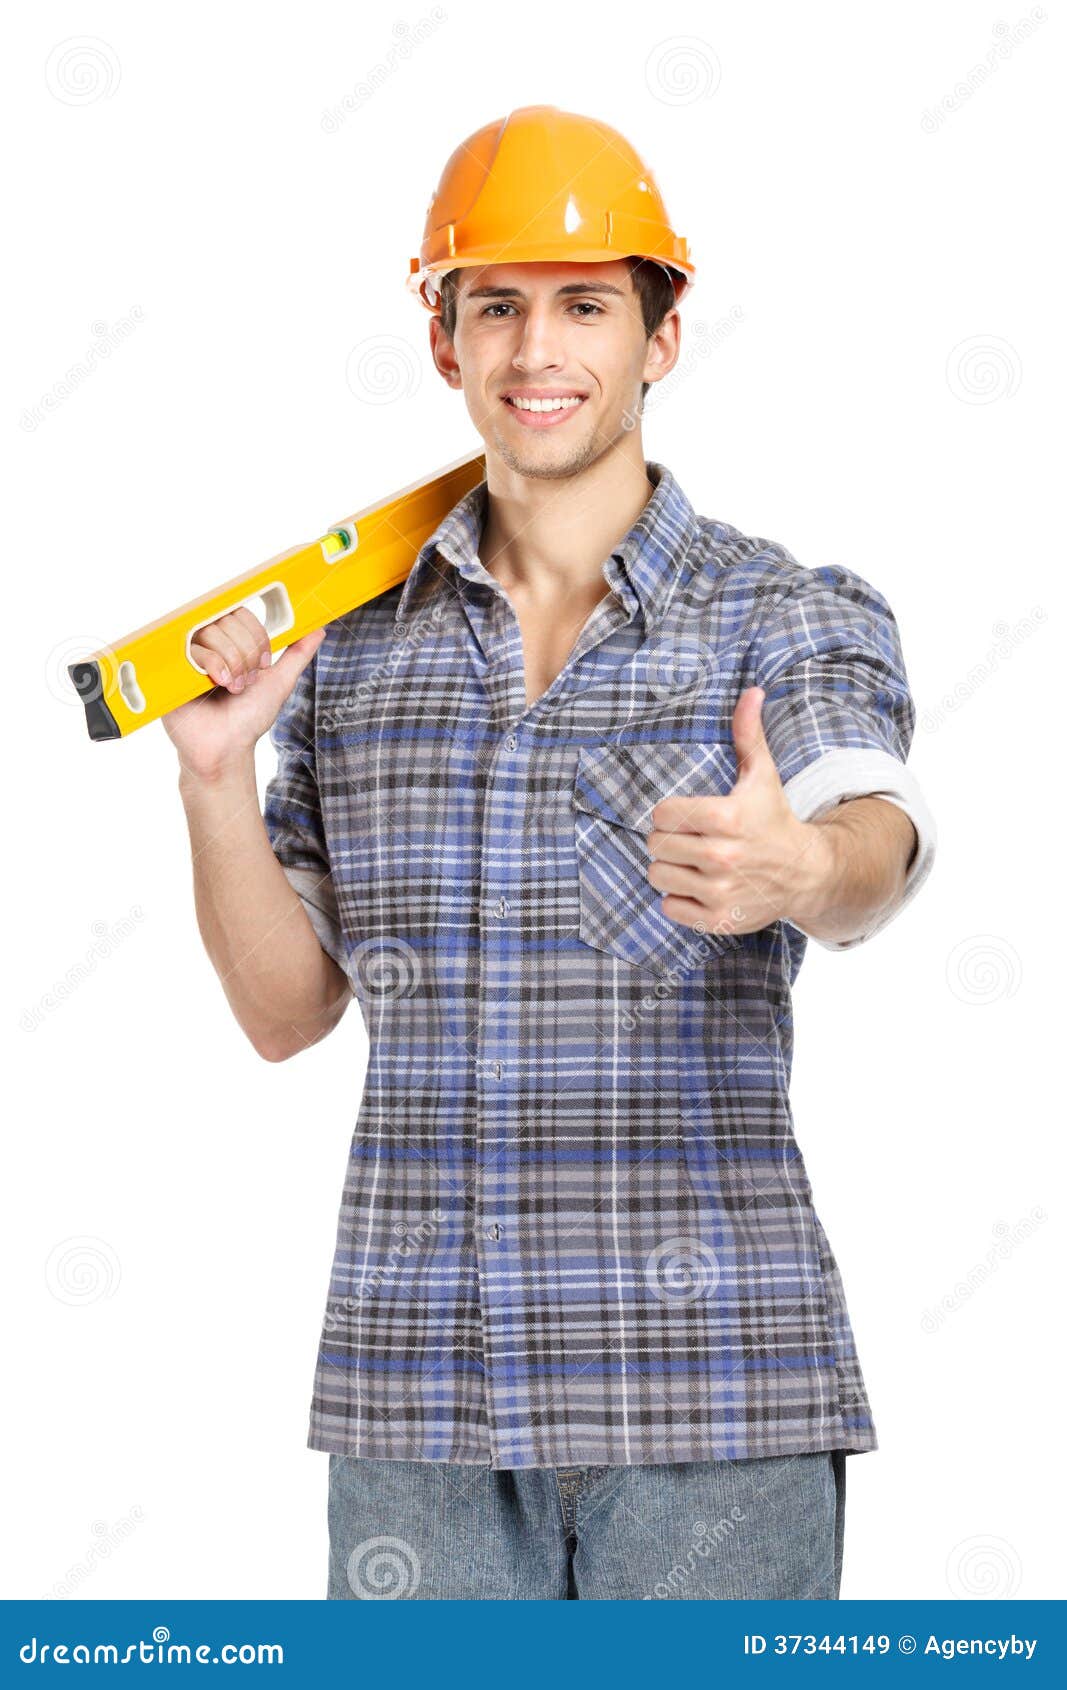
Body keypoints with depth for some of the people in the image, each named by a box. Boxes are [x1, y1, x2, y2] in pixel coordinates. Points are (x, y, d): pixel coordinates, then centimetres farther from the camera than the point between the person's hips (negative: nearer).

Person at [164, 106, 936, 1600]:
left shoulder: (797, 619, 0)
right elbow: (286, 1013, 12)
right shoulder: (351, 641, 10)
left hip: (704, 1389, -3)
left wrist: (795, 867, -44)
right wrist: (217, 777, -4)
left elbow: (876, 844, -21)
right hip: (415, 1382, 3)